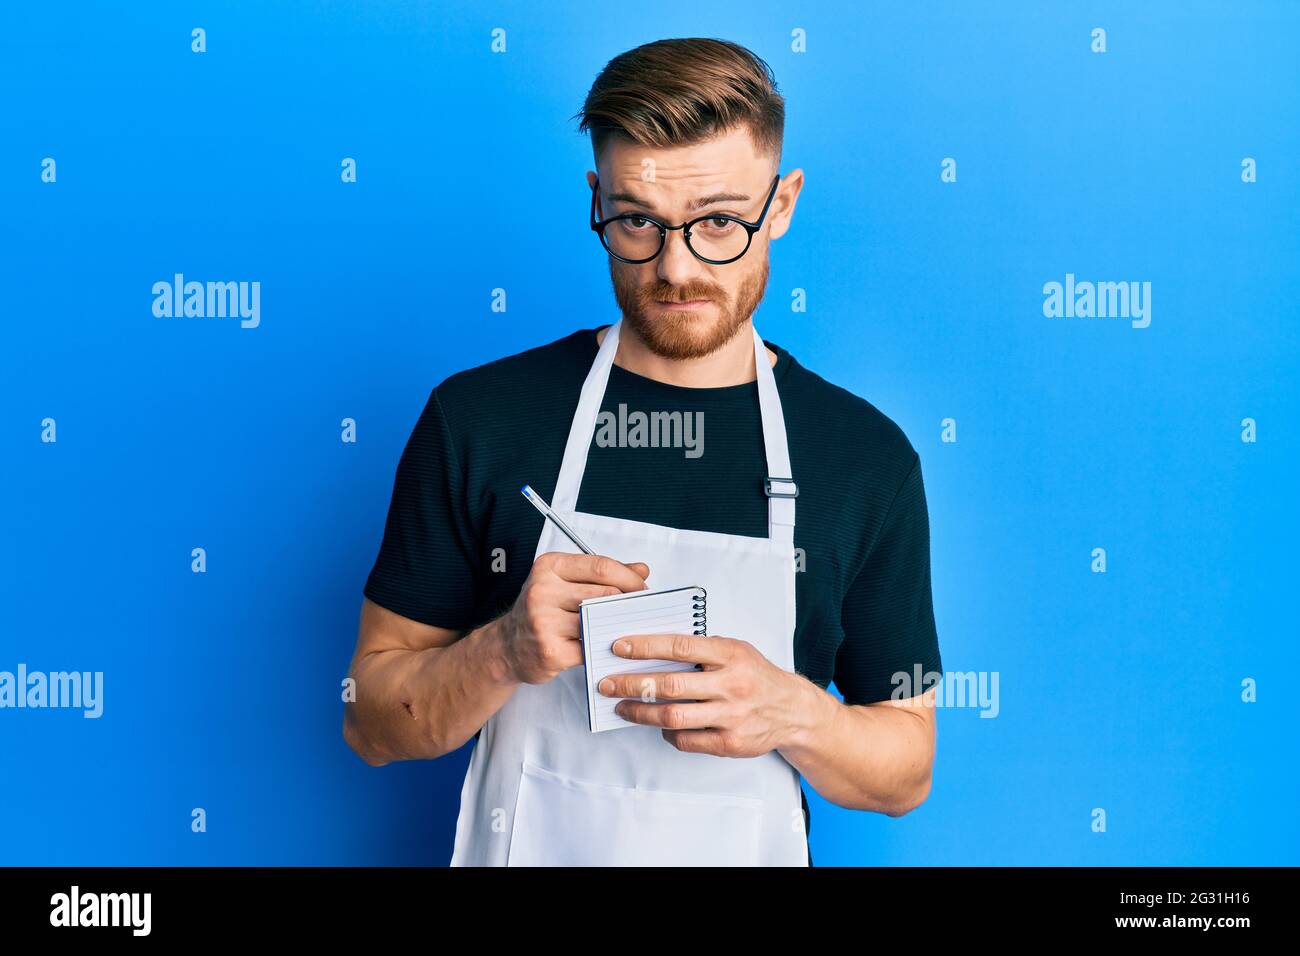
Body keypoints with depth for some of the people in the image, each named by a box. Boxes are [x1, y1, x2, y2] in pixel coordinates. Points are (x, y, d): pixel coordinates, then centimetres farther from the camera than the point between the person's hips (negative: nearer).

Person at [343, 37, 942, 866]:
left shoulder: (868, 456, -8)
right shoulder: (477, 418, -10)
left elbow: (906, 773, -2)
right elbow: (373, 723, -6)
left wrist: (791, 713, -21)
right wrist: (505, 651, -24)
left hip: (753, 852, 1)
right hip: (522, 848, 0)